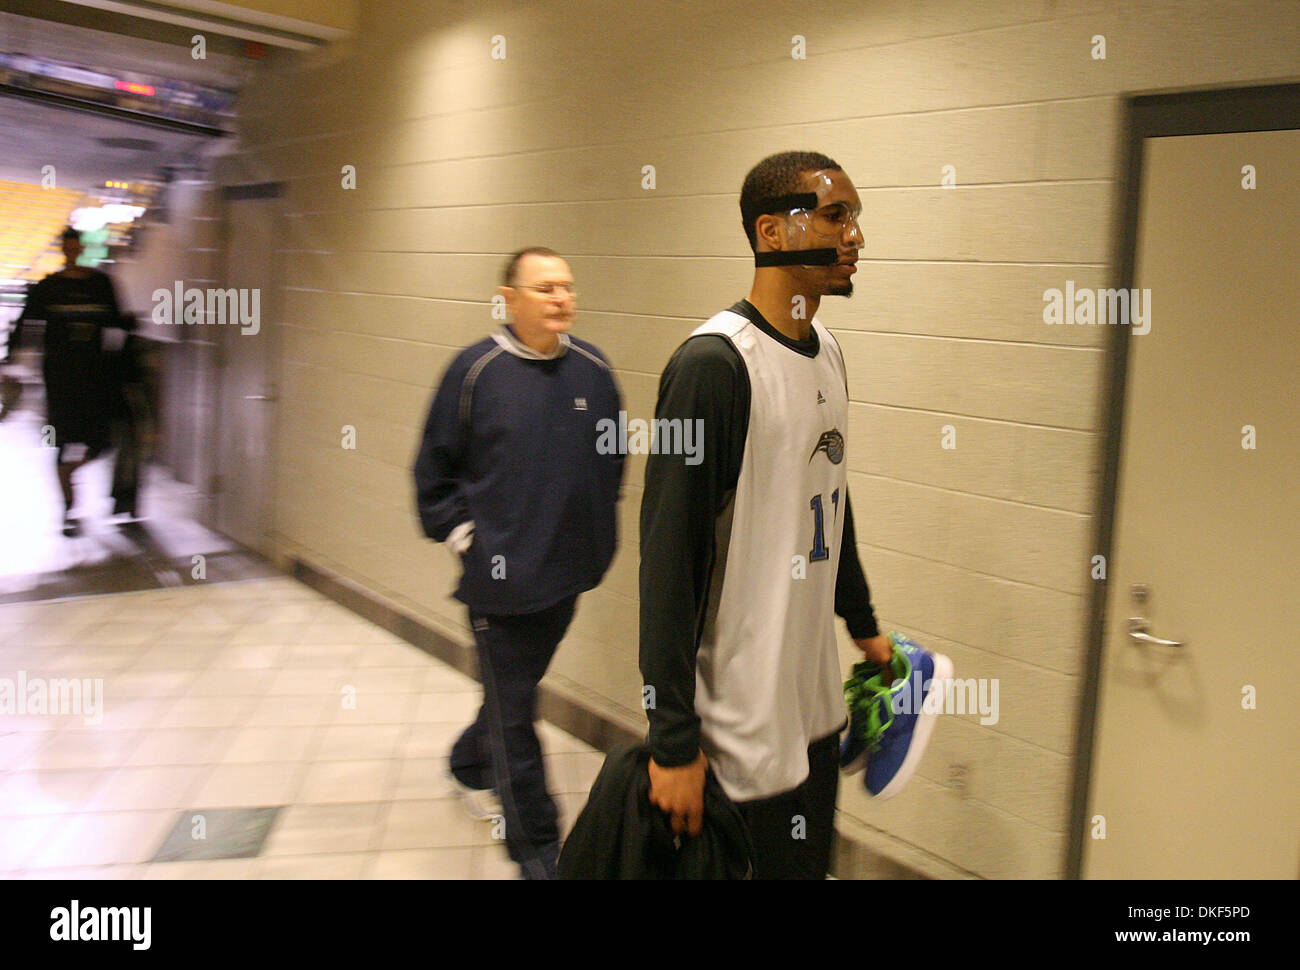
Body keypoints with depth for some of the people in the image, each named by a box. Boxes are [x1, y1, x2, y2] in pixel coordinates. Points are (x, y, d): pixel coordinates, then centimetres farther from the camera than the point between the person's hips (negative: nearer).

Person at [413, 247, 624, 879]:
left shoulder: (593, 370, 1)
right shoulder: (476, 371, -9)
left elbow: (612, 460, 13)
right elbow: (435, 466, -1)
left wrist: (594, 537, 10)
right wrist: (459, 531, -5)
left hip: (566, 571, 5)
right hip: (499, 575, -4)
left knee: (519, 687, 22)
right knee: (514, 713, 3)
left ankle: (469, 766, 49)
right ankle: (536, 848, 16)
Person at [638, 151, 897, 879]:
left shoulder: (828, 352, 9)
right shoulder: (715, 363, -18)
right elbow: (669, 559, -20)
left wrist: (862, 623, 25)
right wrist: (674, 739, -19)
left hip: (819, 702, 8)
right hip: (743, 718, -8)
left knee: (814, 861, 18)